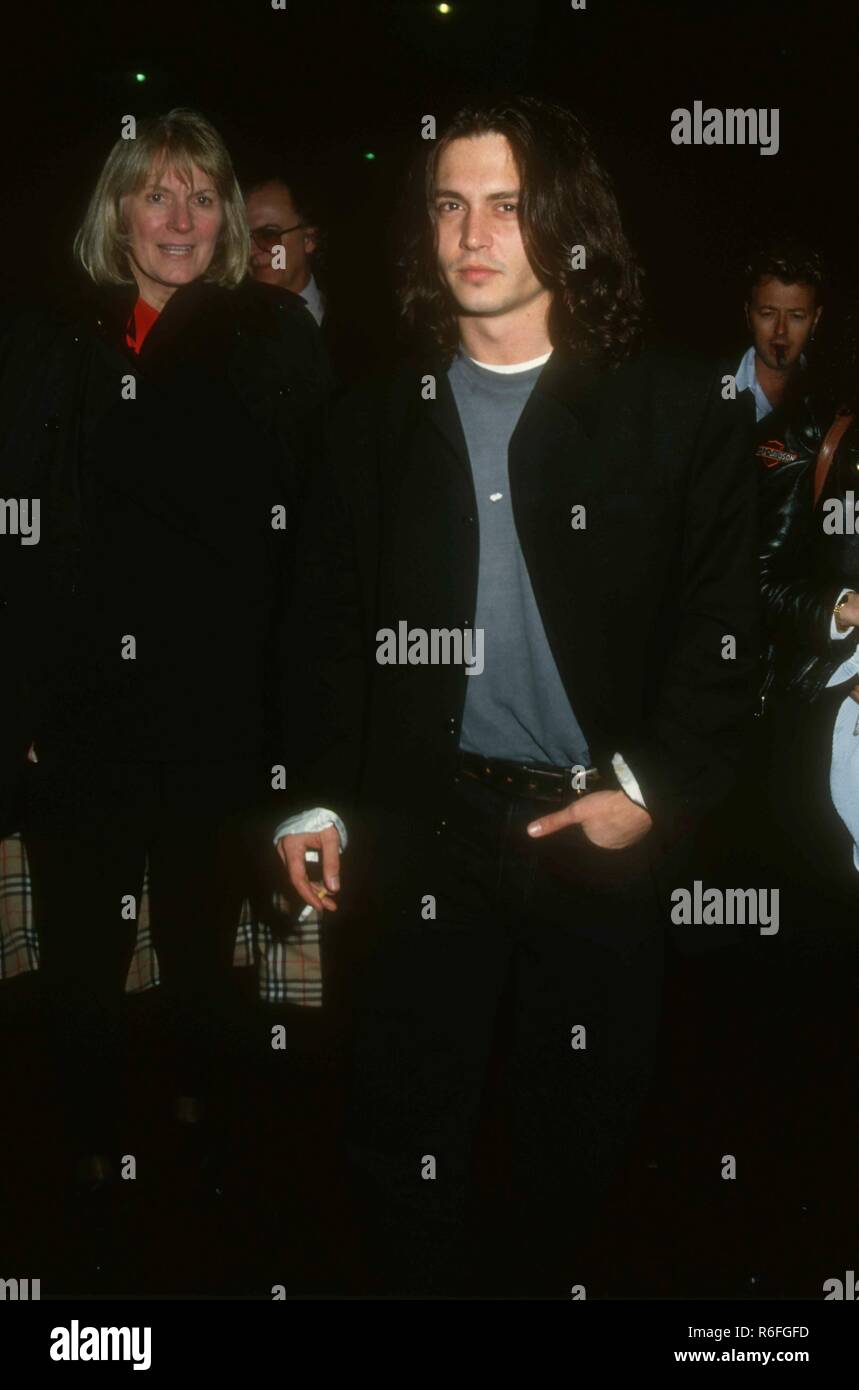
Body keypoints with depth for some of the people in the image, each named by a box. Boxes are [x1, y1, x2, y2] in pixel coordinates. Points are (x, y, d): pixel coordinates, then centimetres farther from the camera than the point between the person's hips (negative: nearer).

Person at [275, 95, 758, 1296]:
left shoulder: (675, 411, 1)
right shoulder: (378, 426, 9)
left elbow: (722, 626, -2)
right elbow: (327, 632, 9)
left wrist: (652, 788, -11)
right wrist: (314, 803, 2)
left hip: (606, 833, -1)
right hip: (422, 834, 2)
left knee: (578, 1132, 12)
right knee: (408, 1143, 5)